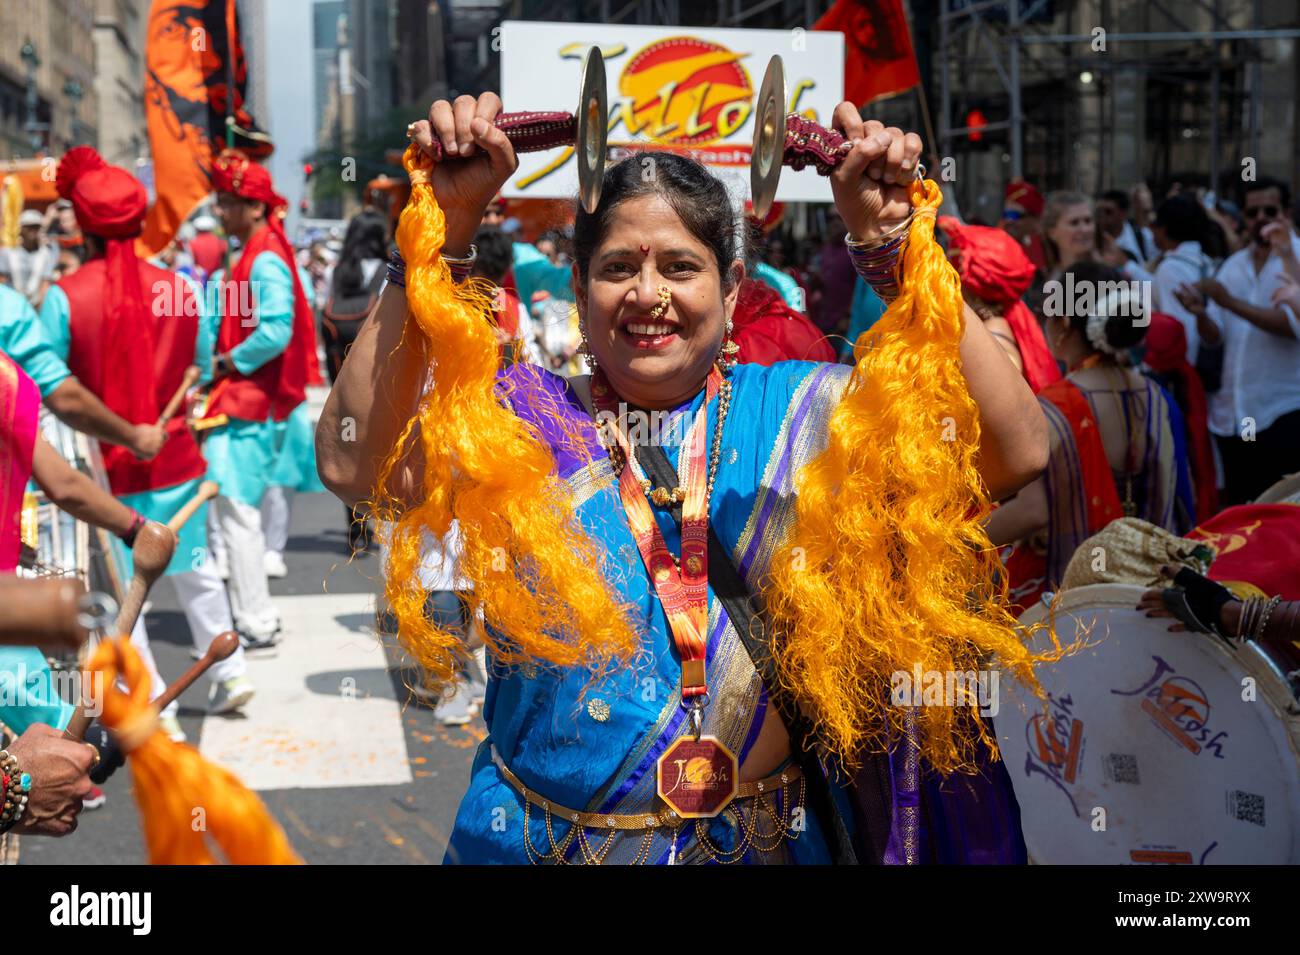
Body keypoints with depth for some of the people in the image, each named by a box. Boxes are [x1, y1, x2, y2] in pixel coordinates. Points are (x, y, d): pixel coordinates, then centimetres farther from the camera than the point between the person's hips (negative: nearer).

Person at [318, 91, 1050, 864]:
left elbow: (1014, 453, -17)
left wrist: (900, 247, -22)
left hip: (772, 842, 1)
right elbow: (354, 461, -24)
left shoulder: (802, 412, -5)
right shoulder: (518, 417, -6)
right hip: (539, 843, 0)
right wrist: (442, 227, -26)